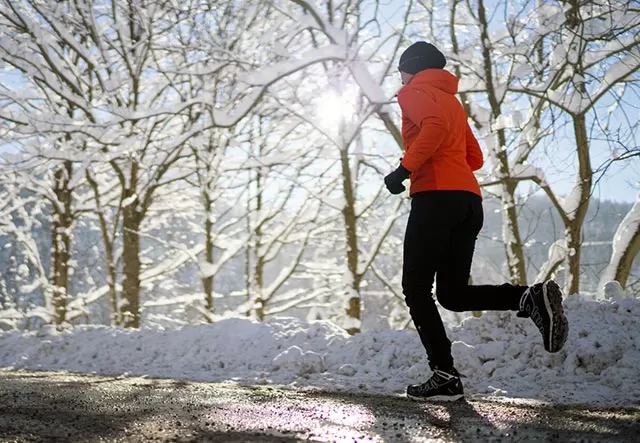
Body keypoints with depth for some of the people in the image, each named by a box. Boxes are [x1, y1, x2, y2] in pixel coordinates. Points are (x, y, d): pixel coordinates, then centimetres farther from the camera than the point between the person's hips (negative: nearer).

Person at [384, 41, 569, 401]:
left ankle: (445, 376, -12)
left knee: (416, 290, -2)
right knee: (453, 293, 8)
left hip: (436, 196, -8)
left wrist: (406, 168, -16)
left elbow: (436, 125, -18)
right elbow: (475, 158, 27)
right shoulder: (451, 100, 30)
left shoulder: (414, 92, 5)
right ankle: (531, 297, -14)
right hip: (470, 200, 8)